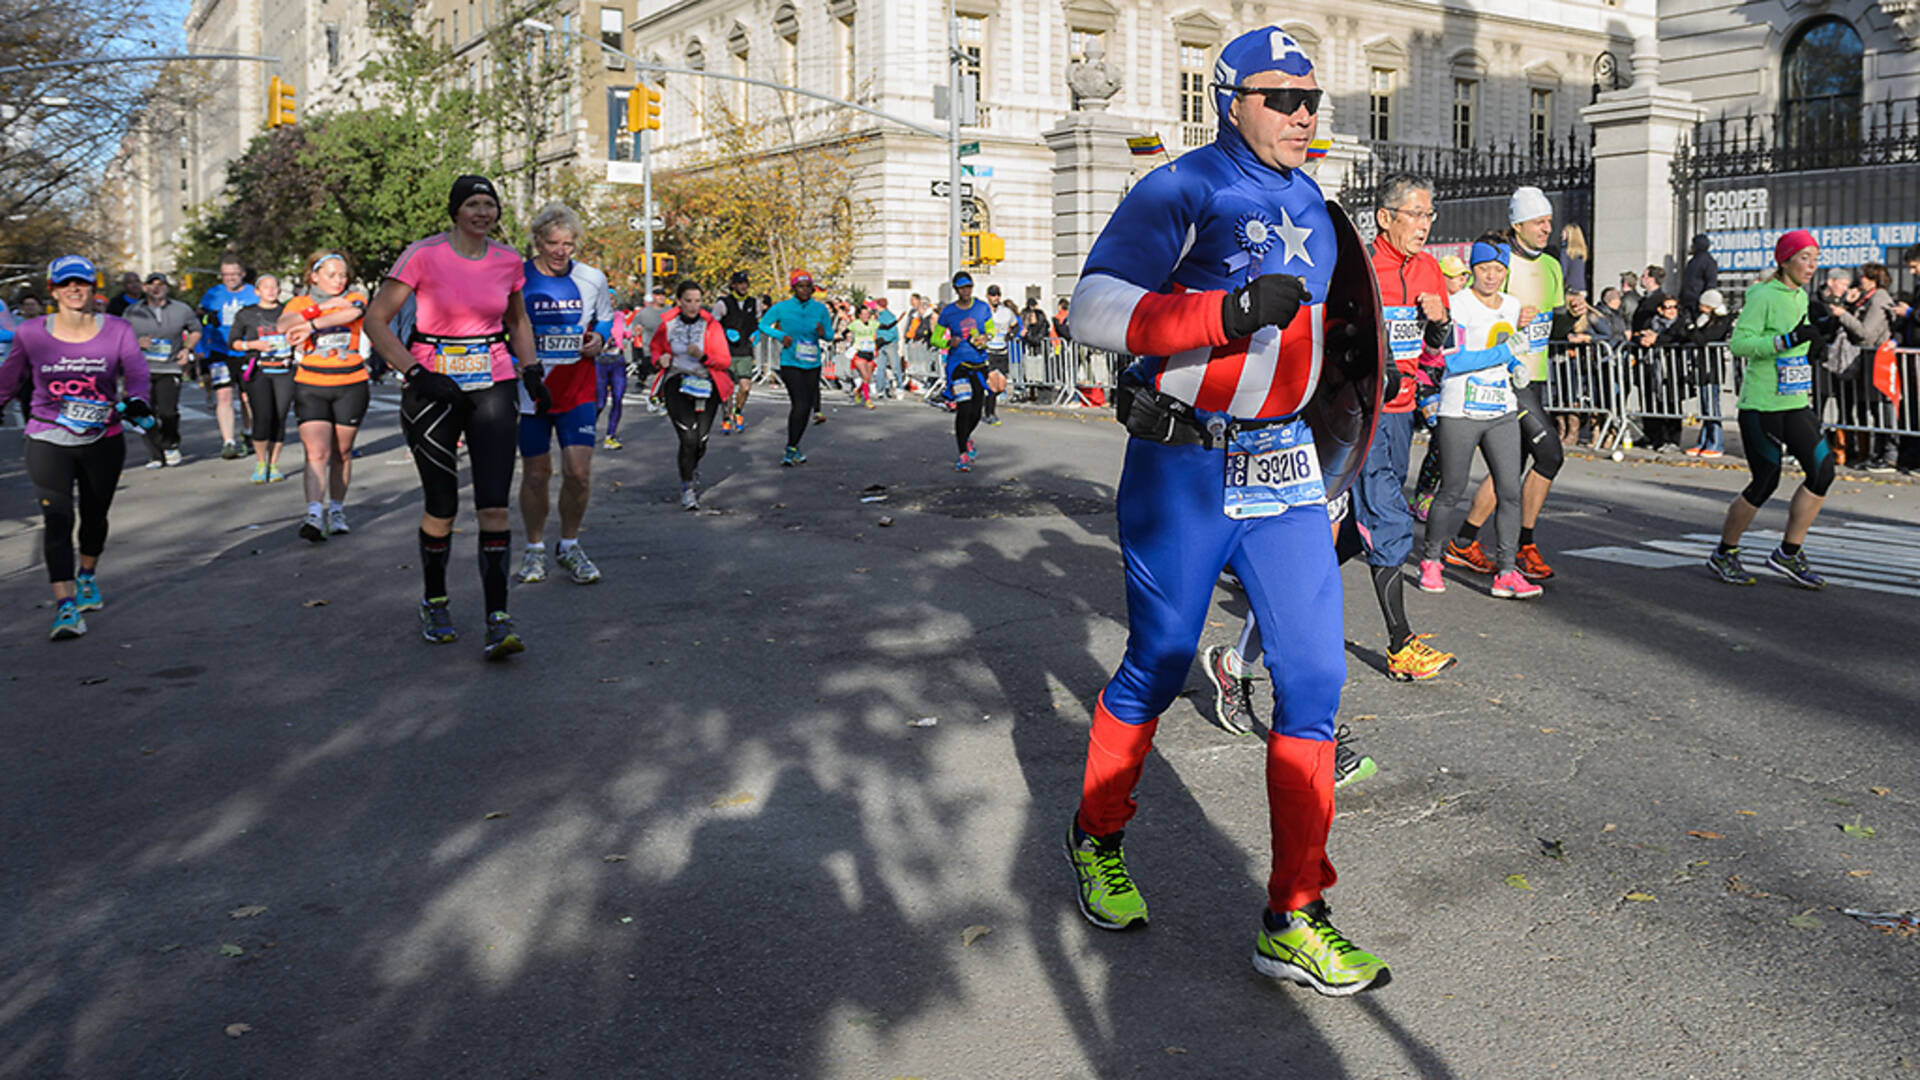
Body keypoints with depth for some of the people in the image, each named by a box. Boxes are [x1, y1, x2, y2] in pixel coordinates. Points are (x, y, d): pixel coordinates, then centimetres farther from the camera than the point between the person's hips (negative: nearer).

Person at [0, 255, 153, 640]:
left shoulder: (117, 330, -4)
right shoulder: (31, 333, -3)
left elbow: (136, 370, -14)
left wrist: (136, 401, -34)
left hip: (103, 440, 1)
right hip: (48, 443, -1)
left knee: (95, 517, 16)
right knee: (58, 521, -11)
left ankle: (86, 577, 44)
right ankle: (65, 606, -12)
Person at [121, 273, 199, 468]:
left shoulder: (181, 310, 7)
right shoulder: (132, 312, 6)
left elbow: (195, 330, 22)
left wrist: (187, 349, 5)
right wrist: (137, 342, -9)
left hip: (169, 369, -1)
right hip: (141, 369, 1)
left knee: (168, 411, -13)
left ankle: (171, 445, 15)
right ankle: (155, 456, 7)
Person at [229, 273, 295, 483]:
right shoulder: (246, 314, 7)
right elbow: (233, 341, 11)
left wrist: (296, 339, -3)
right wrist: (252, 345, -7)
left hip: (284, 371, 2)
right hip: (258, 371, -1)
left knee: (280, 419, -3)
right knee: (263, 417, -13)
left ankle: (274, 464, 10)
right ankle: (261, 463, 5)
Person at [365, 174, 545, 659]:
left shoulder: (508, 260, 5)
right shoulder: (423, 255, -7)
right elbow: (376, 320, -6)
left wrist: (531, 371, 10)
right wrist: (416, 373, -15)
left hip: (494, 386, 3)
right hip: (433, 387, -2)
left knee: (494, 505, -8)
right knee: (442, 506, 2)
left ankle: (498, 620, -8)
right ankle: (434, 603, 26)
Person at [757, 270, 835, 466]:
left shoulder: (820, 308, 3)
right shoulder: (782, 308, -4)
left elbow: (830, 336, 9)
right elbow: (763, 324, 4)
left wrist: (823, 332, -15)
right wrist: (781, 336, -12)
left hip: (812, 364, 4)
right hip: (790, 363, -4)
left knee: (806, 407, 8)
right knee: (800, 404, -20)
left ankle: (794, 446, 26)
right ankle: (791, 449, -9)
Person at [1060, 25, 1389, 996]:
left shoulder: (1309, 206, 15)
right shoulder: (1181, 191, -9)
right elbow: (1094, 310, -18)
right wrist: (1229, 313, -27)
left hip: (1282, 466, 6)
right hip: (1181, 471, -6)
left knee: (1313, 676, -1)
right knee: (1156, 670, 5)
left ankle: (1294, 921, 6)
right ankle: (1097, 836, 33)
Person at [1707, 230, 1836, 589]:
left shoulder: (1801, 297, 15)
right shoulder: (1763, 296, -10)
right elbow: (1738, 344, -19)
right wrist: (1788, 340, -28)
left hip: (1795, 404, 8)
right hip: (1760, 406, -8)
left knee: (1822, 470, -5)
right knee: (1766, 483, -3)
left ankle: (1788, 554, 6)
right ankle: (1724, 555, 15)